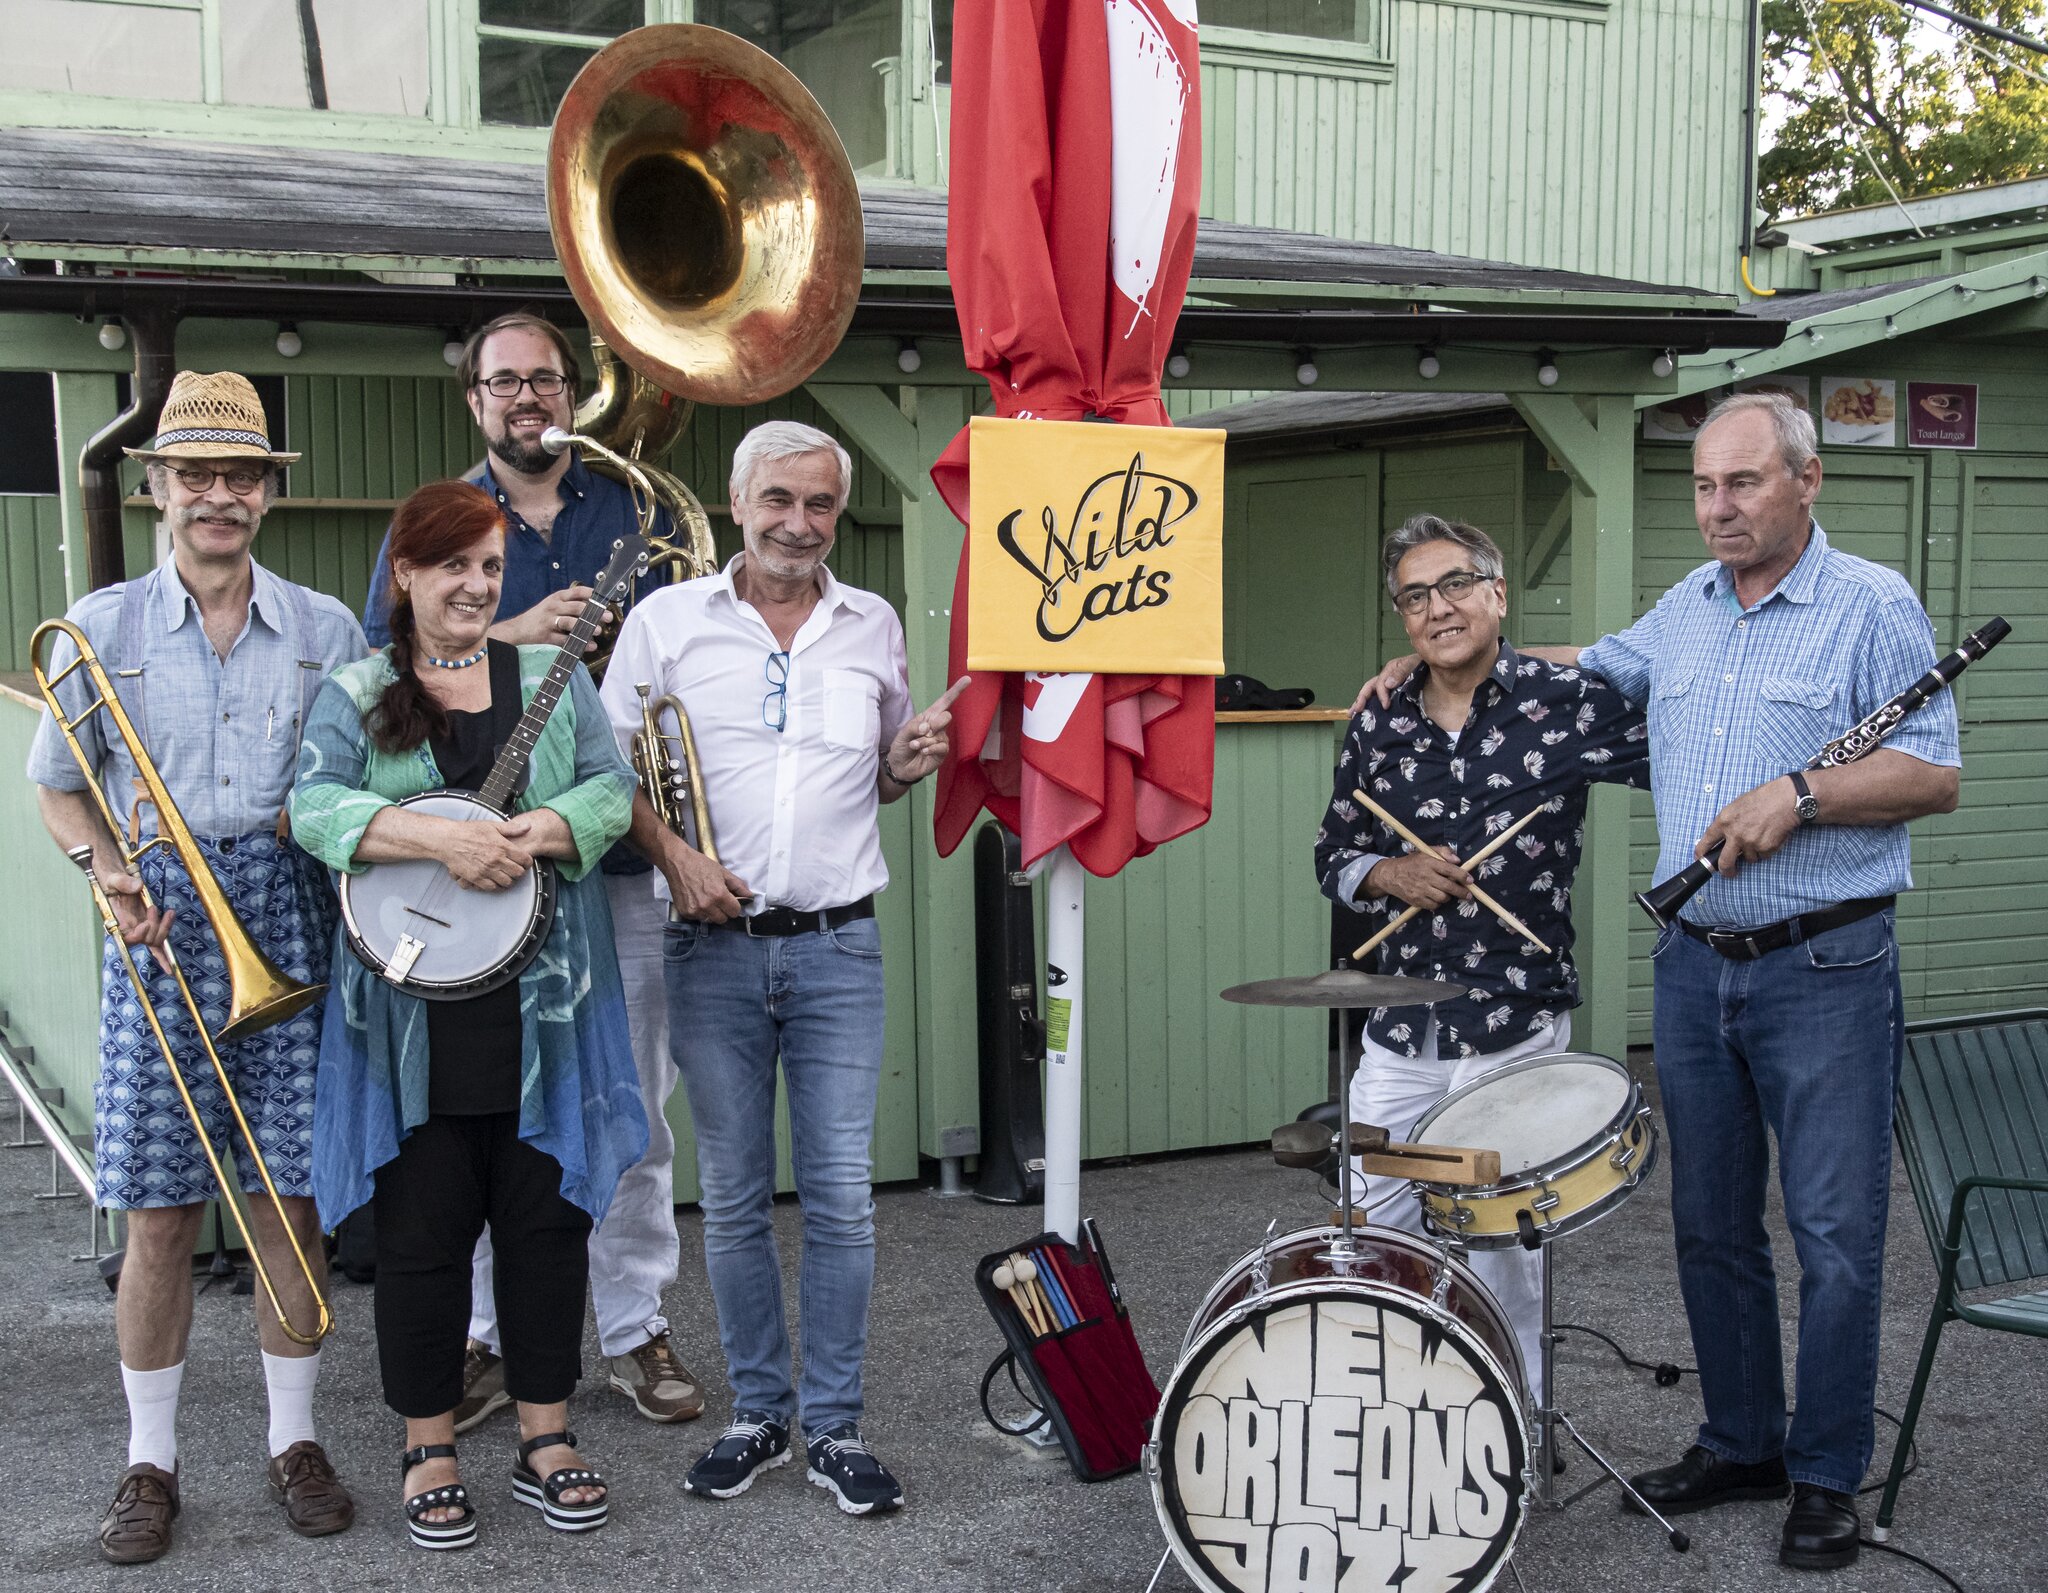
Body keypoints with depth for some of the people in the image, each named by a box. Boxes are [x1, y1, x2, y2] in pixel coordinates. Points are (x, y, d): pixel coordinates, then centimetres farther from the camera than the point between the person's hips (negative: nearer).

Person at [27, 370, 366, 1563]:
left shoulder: (327, 629, 7)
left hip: (291, 924, 1)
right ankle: (152, 1463, 17)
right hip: (165, 928, 0)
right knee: (160, 1215, 2)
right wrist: (107, 869, -6)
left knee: (293, 1198, 4)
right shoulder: (102, 627, 6)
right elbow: (58, 783, 11)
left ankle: (295, 1440, 20)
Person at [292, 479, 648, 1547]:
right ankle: (429, 1451, 18)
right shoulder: (355, 692, 6)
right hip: (414, 1008, -2)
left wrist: (541, 832, -17)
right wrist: (443, 838, -23)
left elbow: (612, 787, 3)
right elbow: (313, 802, -10)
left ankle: (547, 1438, 20)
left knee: (547, 1217, 7)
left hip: (544, 1001, 2)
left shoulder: (554, 675, 11)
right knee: (423, 1228, 4)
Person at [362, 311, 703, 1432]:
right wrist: (510, 634, -13)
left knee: (633, 1107, 4)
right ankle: (486, 1336, 16)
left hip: (623, 849, 1)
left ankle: (635, 1329, 17)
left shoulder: (637, 511, 12)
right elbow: (382, 667, -1)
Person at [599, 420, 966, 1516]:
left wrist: (910, 763, -3)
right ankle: (756, 1414, 21)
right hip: (713, 951, -1)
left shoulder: (875, 627, 10)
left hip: (837, 947, 1)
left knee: (841, 1195, -1)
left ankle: (833, 1425, 11)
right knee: (733, 1198, 7)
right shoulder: (666, 620, 3)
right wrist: (674, 858, -11)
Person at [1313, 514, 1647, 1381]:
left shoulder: (1567, 702, -5)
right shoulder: (1378, 725, 7)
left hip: (1519, 1028, -4)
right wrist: (1392, 874, -4)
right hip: (1399, 1030, 4)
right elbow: (1333, 856, 14)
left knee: (1503, 1254, 5)